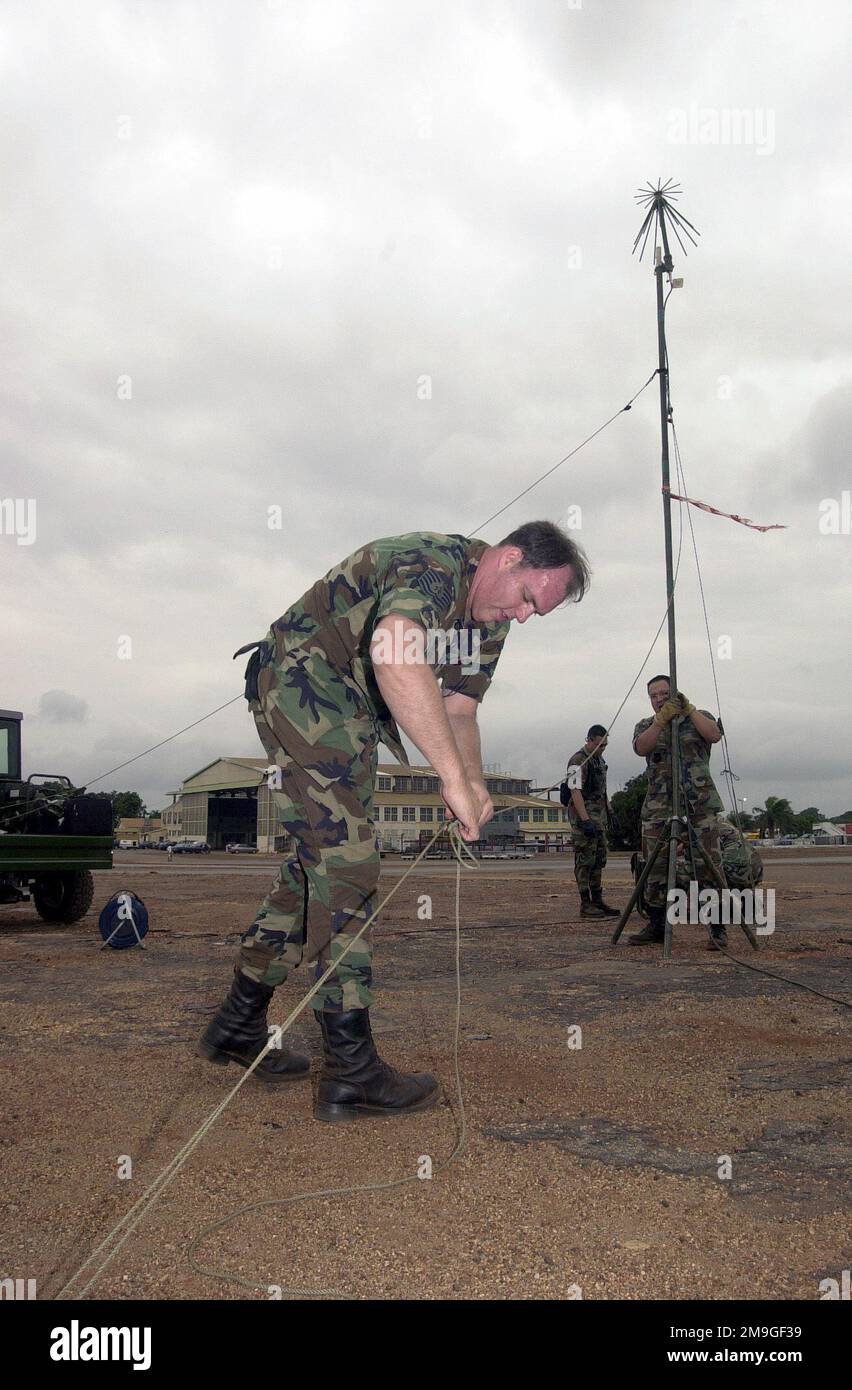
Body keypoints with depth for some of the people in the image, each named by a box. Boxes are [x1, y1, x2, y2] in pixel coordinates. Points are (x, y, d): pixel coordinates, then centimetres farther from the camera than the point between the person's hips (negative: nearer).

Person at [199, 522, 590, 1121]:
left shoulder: (491, 615, 7)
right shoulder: (434, 562, -24)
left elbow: (459, 707, 11)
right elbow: (394, 651, -45)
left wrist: (475, 784, -8)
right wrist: (454, 776, -44)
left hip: (348, 710, 10)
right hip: (301, 676, -10)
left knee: (320, 859, 12)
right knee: (346, 859, -14)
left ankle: (238, 1025, 23)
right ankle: (352, 1070, -10)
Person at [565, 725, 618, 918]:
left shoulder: (599, 760, 16)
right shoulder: (578, 761, -13)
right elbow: (575, 792, -21)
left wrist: (608, 809, 20)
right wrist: (585, 820, -27)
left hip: (599, 815, 9)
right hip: (584, 816, -9)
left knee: (599, 859, 11)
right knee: (585, 860, -7)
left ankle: (597, 901, 17)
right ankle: (585, 904, -3)